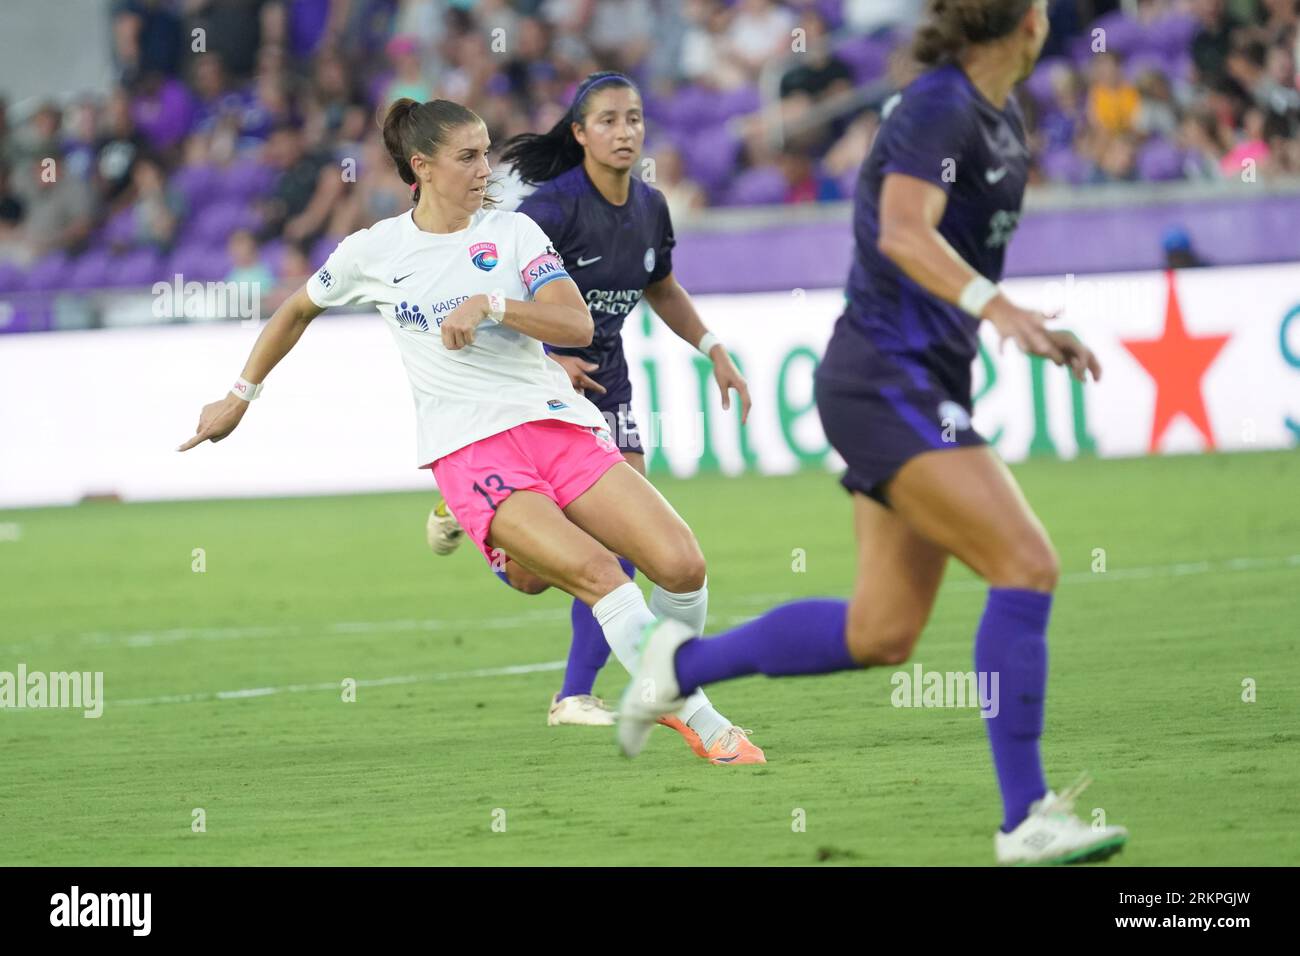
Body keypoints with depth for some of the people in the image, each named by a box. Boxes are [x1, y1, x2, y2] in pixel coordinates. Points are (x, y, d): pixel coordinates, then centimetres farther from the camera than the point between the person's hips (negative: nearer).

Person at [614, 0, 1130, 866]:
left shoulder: (1002, 121, 15)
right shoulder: (940, 106, -15)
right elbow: (903, 233, -30)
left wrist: (1043, 336, 17)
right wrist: (991, 303, -44)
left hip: (925, 385, 10)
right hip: (884, 379, -10)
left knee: (881, 636, 10)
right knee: (1028, 567, -18)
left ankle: (685, 663, 24)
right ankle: (1026, 820, -15)